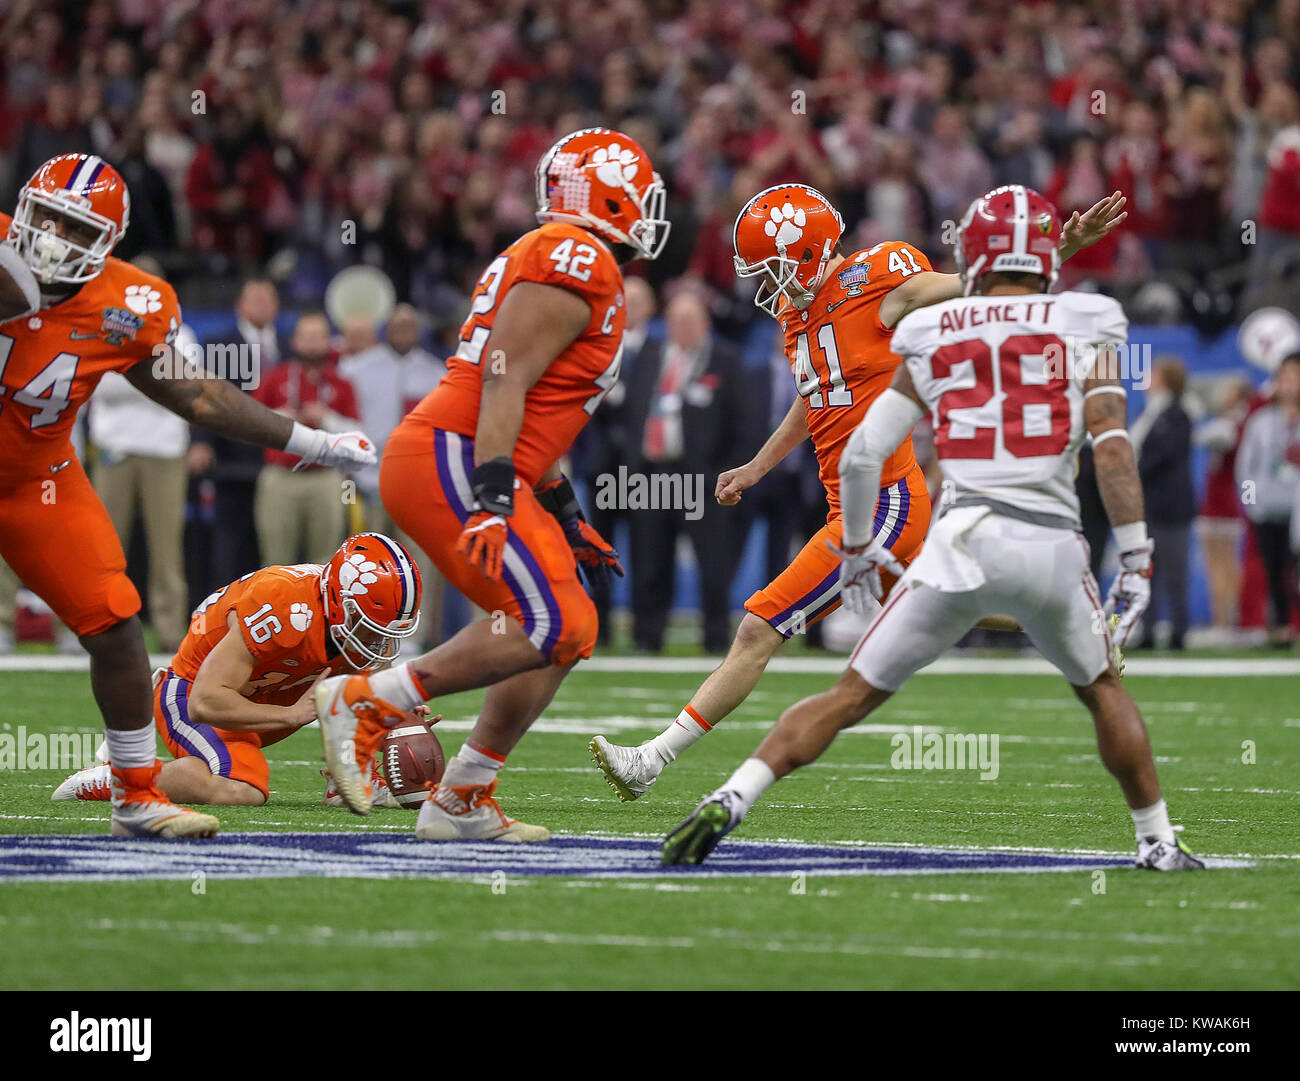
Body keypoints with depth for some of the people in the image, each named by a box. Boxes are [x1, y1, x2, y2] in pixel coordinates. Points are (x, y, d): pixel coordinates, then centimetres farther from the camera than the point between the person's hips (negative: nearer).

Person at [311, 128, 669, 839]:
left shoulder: (563, 262, 24)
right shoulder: (574, 261, -9)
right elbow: (505, 382, -19)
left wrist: (565, 518, 30)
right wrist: (494, 497, -26)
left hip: (430, 460, 11)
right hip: (450, 461, -11)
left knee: (568, 633, 10)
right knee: (551, 627, -18)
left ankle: (460, 804, 11)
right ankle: (366, 700, -14)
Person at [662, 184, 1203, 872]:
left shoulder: (935, 339, 12)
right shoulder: (1082, 331, 8)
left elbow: (861, 455, 10)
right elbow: (1112, 447, -3)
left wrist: (856, 546, 25)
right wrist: (1136, 558, 0)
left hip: (963, 542, 0)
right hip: (1052, 549, 0)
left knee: (853, 696, 7)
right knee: (1101, 688, 26)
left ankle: (730, 801, -6)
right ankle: (1158, 843, 27)